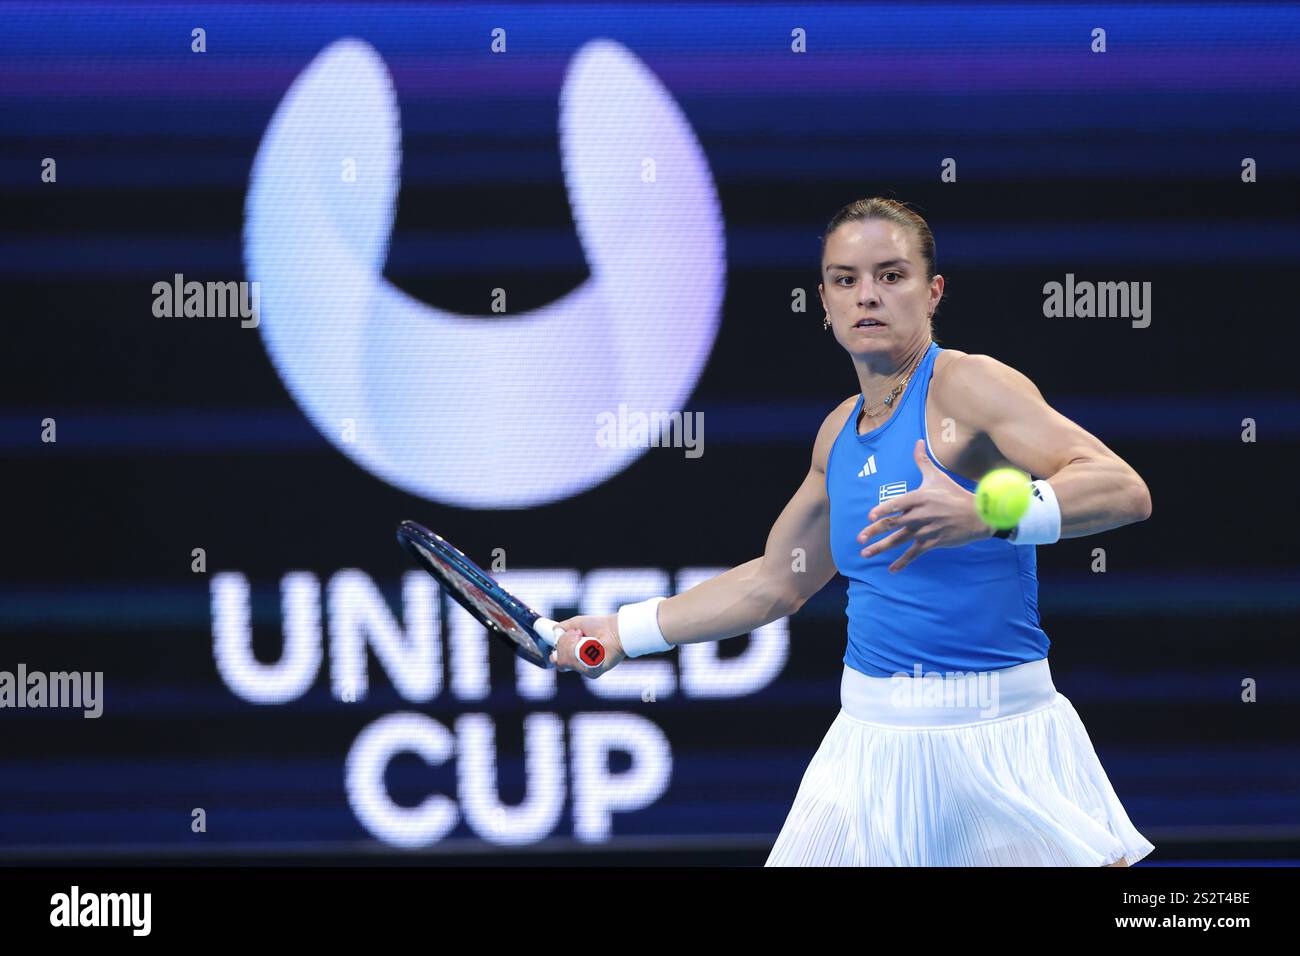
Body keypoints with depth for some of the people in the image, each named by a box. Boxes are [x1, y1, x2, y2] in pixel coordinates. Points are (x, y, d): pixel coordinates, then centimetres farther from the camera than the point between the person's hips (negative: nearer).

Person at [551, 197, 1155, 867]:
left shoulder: (967, 386, -9)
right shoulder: (840, 433, 12)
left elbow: (1124, 490, -21)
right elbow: (775, 581, 27)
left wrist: (989, 513, -36)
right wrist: (623, 631, 26)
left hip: (998, 735, -5)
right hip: (870, 733, 6)